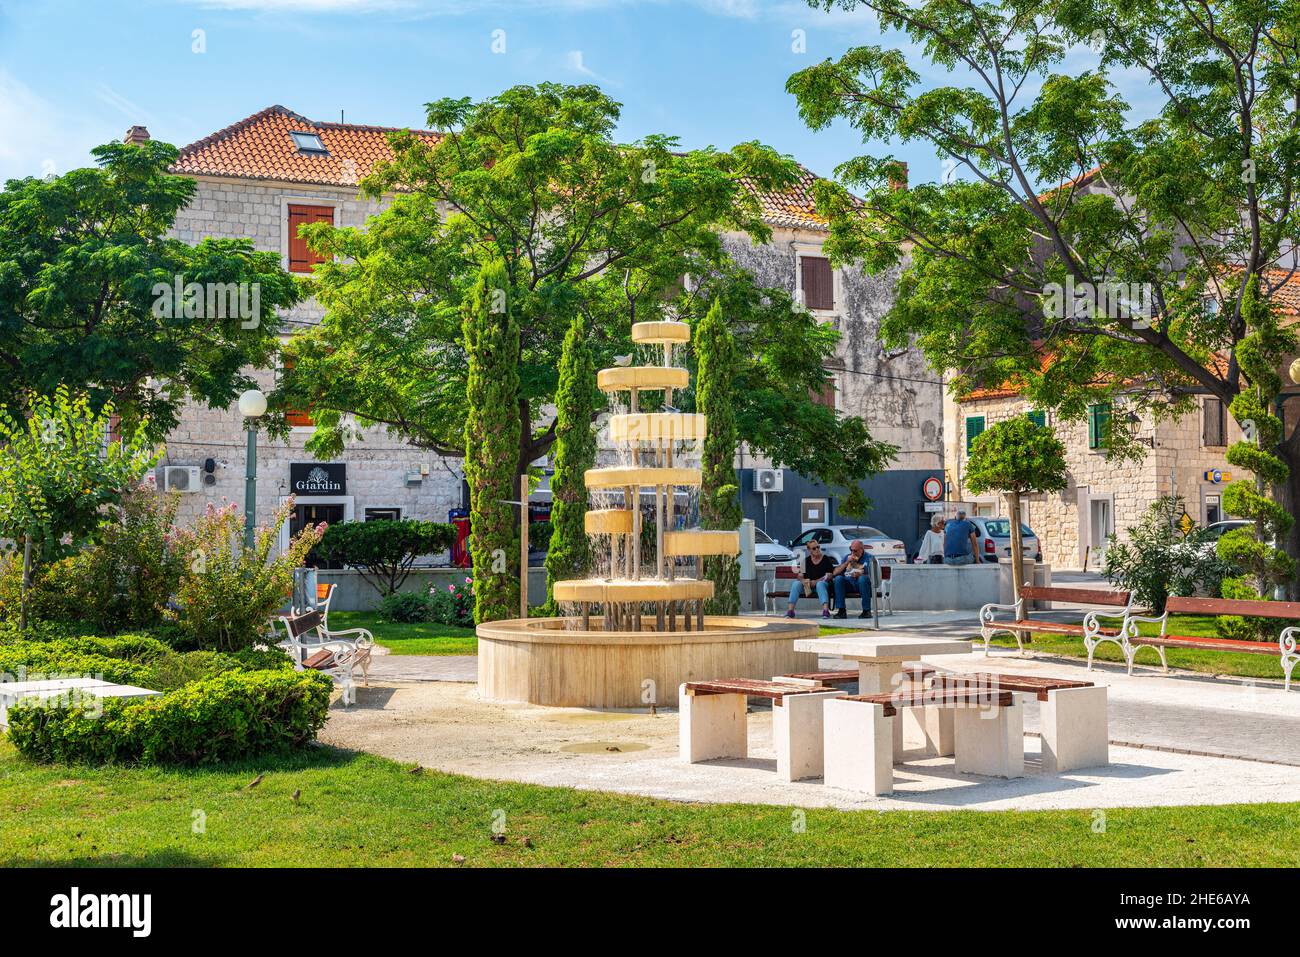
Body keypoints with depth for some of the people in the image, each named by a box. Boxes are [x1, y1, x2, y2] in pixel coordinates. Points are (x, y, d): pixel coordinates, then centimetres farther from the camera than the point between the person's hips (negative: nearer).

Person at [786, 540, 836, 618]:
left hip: (822, 583, -3)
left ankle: (825, 610, -52)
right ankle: (790, 610, -29)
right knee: (796, 583, -23)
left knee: (820, 584, -38)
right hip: (808, 586, 3)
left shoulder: (826, 559, 1)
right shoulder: (806, 561, 11)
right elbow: (800, 576, 9)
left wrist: (816, 582, -20)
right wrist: (803, 581, -16)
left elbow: (829, 575, -8)